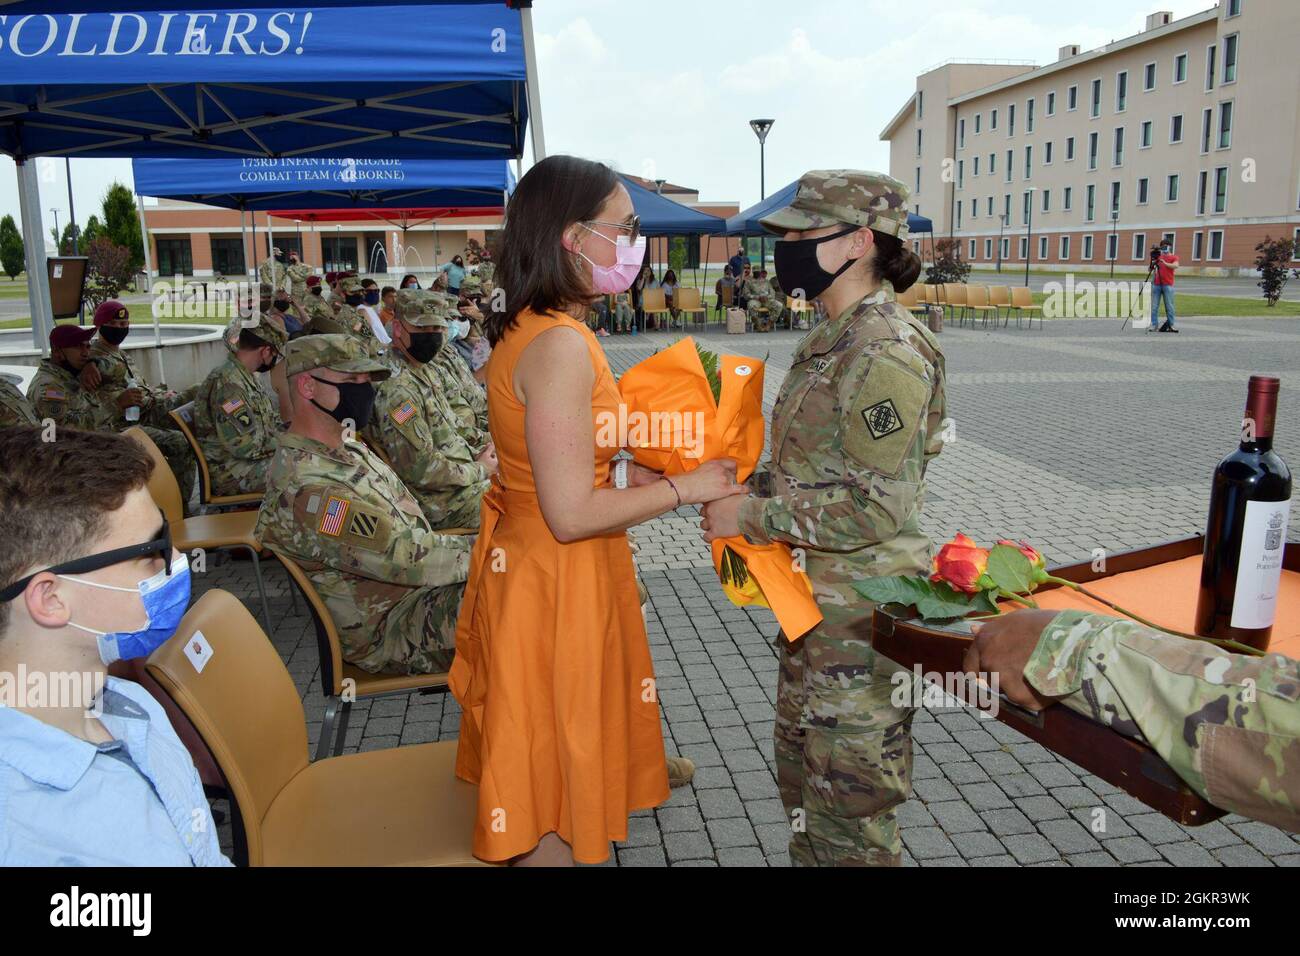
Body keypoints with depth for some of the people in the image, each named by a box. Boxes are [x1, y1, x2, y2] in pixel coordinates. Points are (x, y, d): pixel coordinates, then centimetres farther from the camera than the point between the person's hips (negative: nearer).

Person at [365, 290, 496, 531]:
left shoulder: (422, 371, 10)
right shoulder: (396, 389, -23)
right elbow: (420, 468, -26)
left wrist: (476, 454, 4)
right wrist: (479, 470, -14)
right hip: (445, 504, -10)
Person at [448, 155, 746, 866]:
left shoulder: (525, 329, 5)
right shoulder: (562, 345, -25)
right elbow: (574, 515, -26)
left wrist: (645, 475, 5)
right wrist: (685, 489, -15)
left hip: (524, 561, 10)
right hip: (558, 585, -10)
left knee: (546, 772, 26)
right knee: (554, 794, 11)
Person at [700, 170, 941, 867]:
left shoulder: (886, 351, -21)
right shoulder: (835, 338, 9)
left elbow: (877, 506, -25)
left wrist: (751, 516, -19)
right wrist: (747, 487, 2)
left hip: (862, 609, -10)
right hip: (816, 594, 10)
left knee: (847, 797, 7)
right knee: (799, 770, 24)